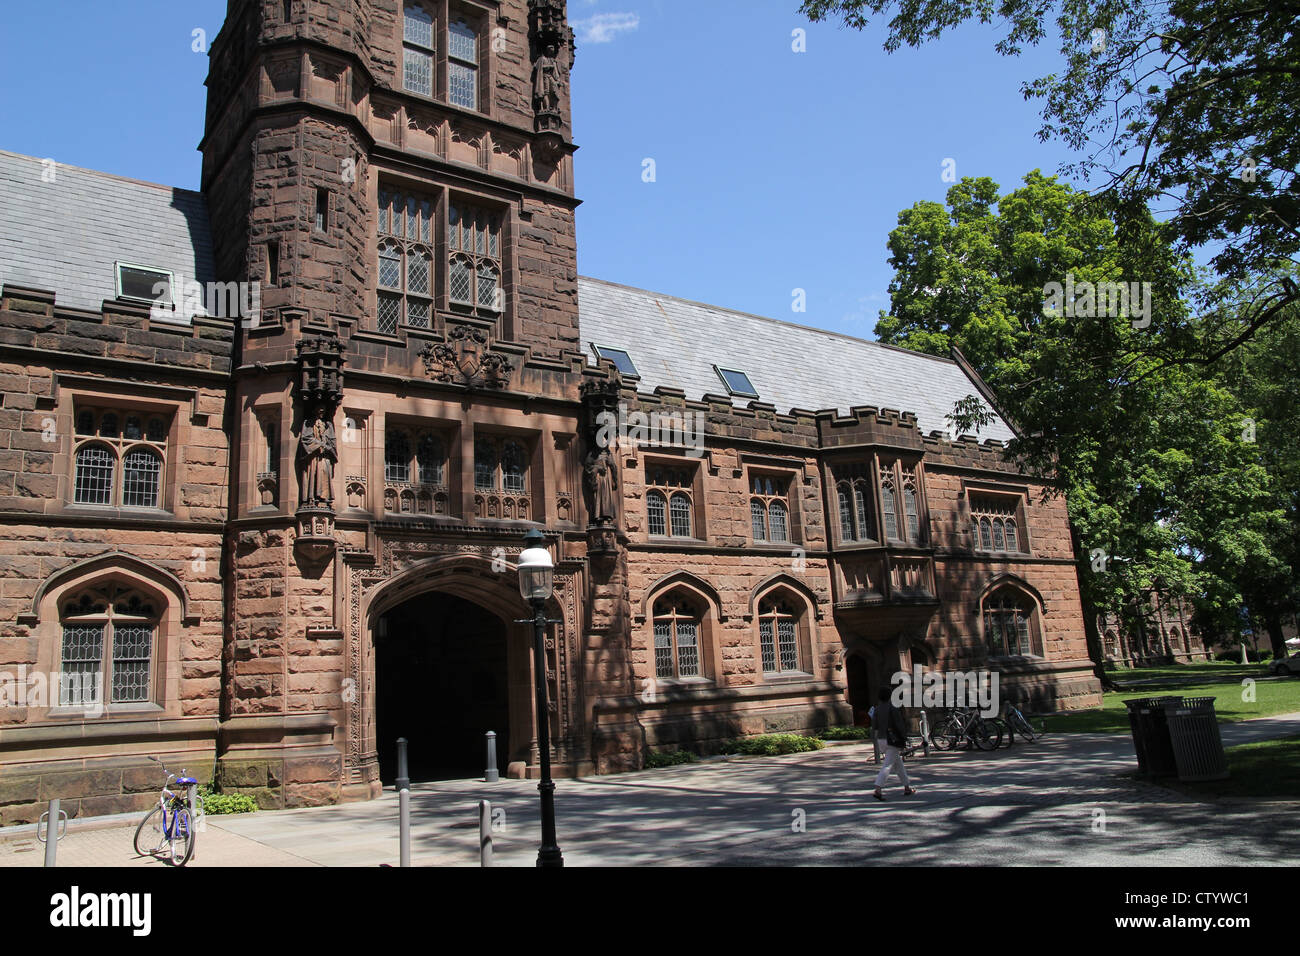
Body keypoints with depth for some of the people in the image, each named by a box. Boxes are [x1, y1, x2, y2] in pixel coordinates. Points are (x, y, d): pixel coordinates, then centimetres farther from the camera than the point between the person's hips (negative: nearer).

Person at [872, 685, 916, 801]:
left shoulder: (877, 709, 3)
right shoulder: (893, 709, -14)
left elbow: (874, 725, 2)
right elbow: (900, 725, -12)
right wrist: (904, 738, -1)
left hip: (880, 739, 7)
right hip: (892, 740, -7)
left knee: (898, 764, 19)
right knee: (887, 765, -9)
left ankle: (907, 788, 28)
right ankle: (877, 790, -18)